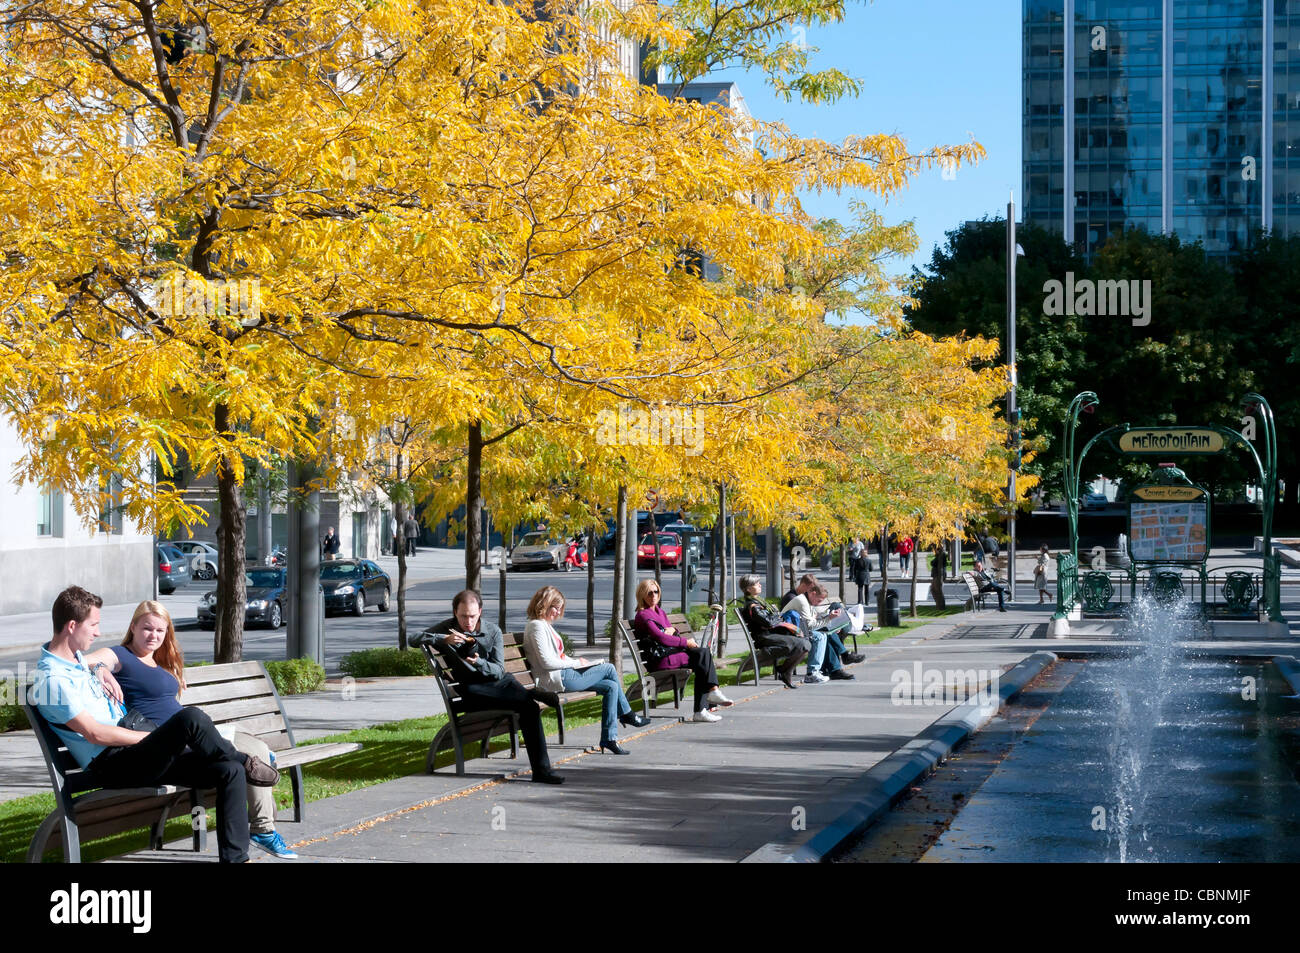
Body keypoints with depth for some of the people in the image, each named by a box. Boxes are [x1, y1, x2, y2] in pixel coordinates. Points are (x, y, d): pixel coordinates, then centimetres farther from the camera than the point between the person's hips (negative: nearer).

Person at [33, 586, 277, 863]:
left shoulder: (76, 657, 14)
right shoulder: (52, 680, -15)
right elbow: (94, 733, -19)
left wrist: (102, 672, 19)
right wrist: (152, 736, -11)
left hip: (127, 747, 10)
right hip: (109, 765, -10)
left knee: (230, 771, -6)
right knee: (191, 718, -31)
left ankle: (235, 858, -7)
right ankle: (245, 762, -2)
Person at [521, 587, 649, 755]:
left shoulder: (545, 625, 20)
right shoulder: (537, 626, -12)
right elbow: (547, 662, -20)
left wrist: (576, 661, 7)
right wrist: (575, 663, -10)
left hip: (563, 674, 10)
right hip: (557, 679, -10)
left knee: (611, 686, -1)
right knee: (609, 669, -4)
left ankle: (609, 738, 0)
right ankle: (627, 714, 11)